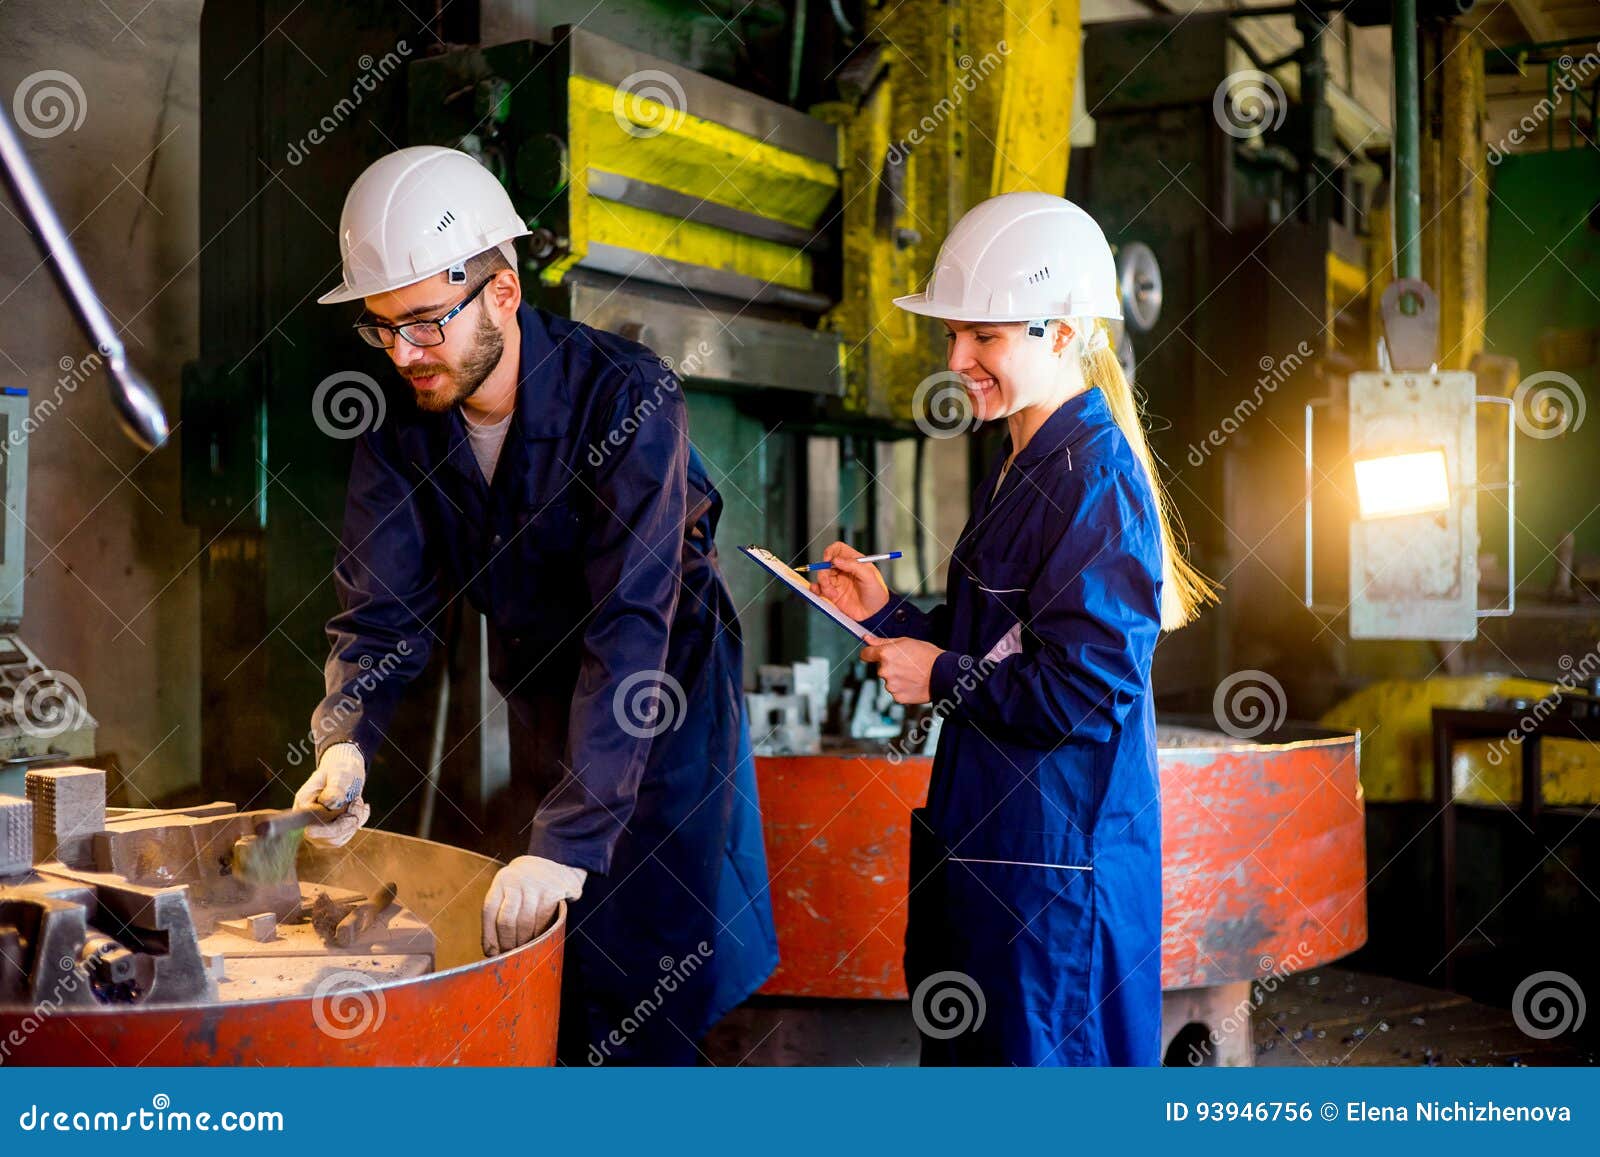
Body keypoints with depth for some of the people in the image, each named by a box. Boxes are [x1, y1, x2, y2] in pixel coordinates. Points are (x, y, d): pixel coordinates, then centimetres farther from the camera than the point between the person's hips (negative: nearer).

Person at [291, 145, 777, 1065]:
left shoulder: (626, 398, -28)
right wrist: (346, 742, -30)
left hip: (664, 689, -5)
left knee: (639, 1001, -6)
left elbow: (631, 628, -35)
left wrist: (567, 840, -40)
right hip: (537, 694, 5)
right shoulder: (402, 430, -9)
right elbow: (383, 612, -9)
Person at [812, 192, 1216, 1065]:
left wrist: (941, 679, -14)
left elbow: (1088, 694, -24)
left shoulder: (1096, 482, -19)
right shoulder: (1022, 469, 12)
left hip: (1054, 863, -10)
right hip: (987, 836, 10)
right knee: (967, 1046, 20)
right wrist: (886, 615, 4)